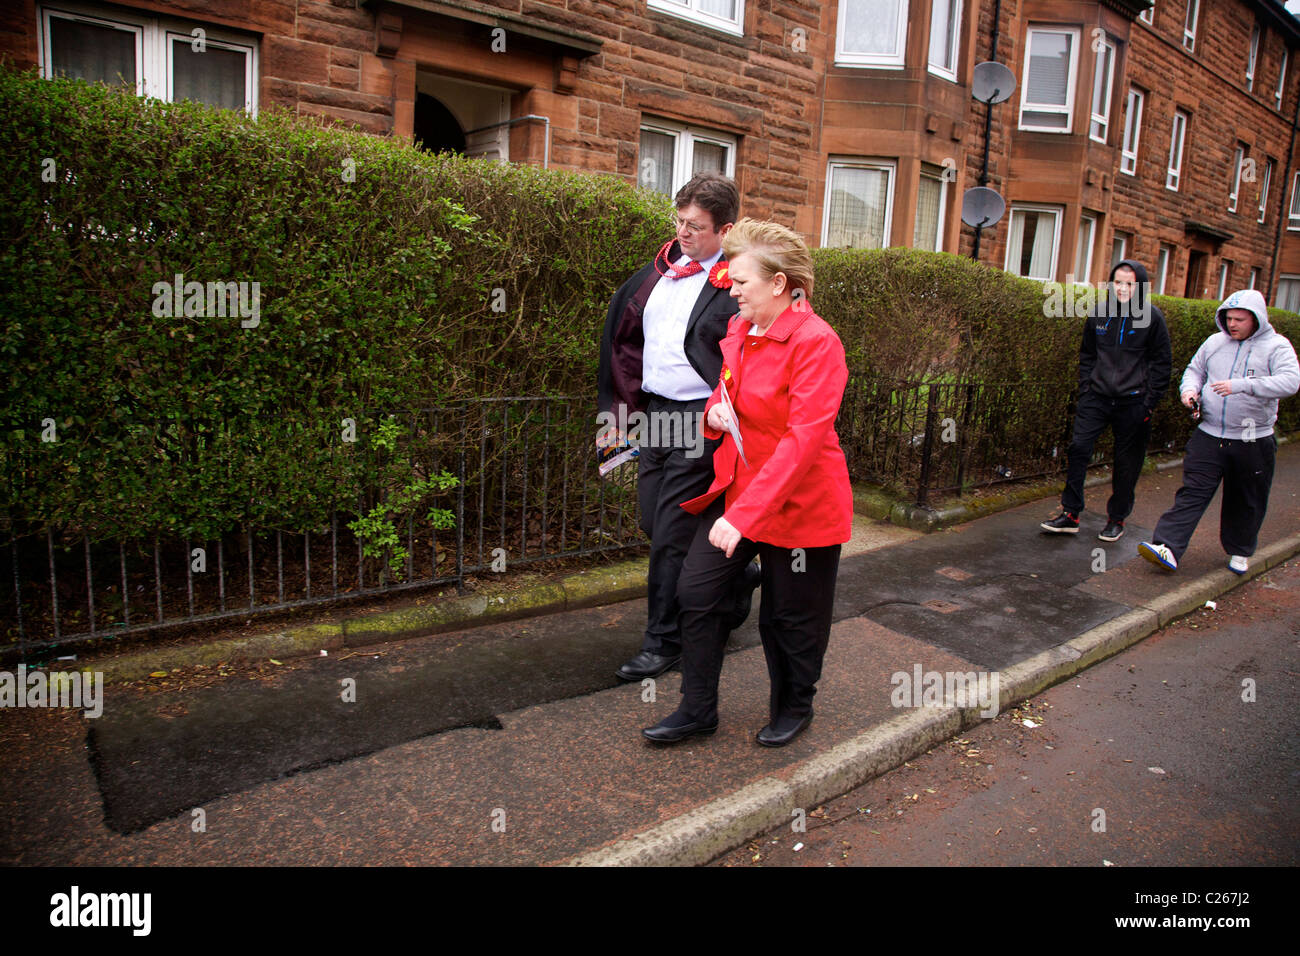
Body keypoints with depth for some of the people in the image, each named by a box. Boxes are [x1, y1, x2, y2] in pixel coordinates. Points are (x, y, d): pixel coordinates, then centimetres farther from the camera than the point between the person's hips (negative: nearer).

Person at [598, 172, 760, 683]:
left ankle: (663, 641, 16)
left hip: (699, 423, -8)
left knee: (671, 535, -1)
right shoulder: (657, 271, 10)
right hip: (655, 413, 8)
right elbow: (626, 338, 18)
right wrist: (627, 402, 13)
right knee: (655, 524, 16)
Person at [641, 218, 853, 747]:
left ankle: (793, 708, 36)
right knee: (696, 590, 3)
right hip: (737, 486, 7)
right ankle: (697, 709, 20)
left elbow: (804, 438, -27)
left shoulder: (816, 342, -20)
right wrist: (716, 411, -5)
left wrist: (744, 514, -32)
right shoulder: (740, 330, 4)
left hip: (799, 502, -7)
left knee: (790, 616, 10)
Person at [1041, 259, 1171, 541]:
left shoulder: (1152, 317, -4)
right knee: (1078, 448, -6)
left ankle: (1117, 518, 21)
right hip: (1097, 397, 3)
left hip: (1133, 403, -3)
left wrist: (1150, 402, -6)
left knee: (1126, 463, 6)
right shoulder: (1098, 314, 6)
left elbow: (1162, 363, 0)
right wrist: (1085, 389, 6)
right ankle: (1070, 514, 3)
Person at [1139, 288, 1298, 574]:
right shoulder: (1215, 342, 7)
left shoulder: (1276, 346, -5)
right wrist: (1190, 389, -5)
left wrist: (1242, 385, -32)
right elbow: (1195, 370, 19)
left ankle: (1239, 551, 32)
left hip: (1253, 441, -2)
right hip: (1209, 436, 2)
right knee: (1192, 494, -6)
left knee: (1247, 502, 13)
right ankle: (1167, 548, -13)